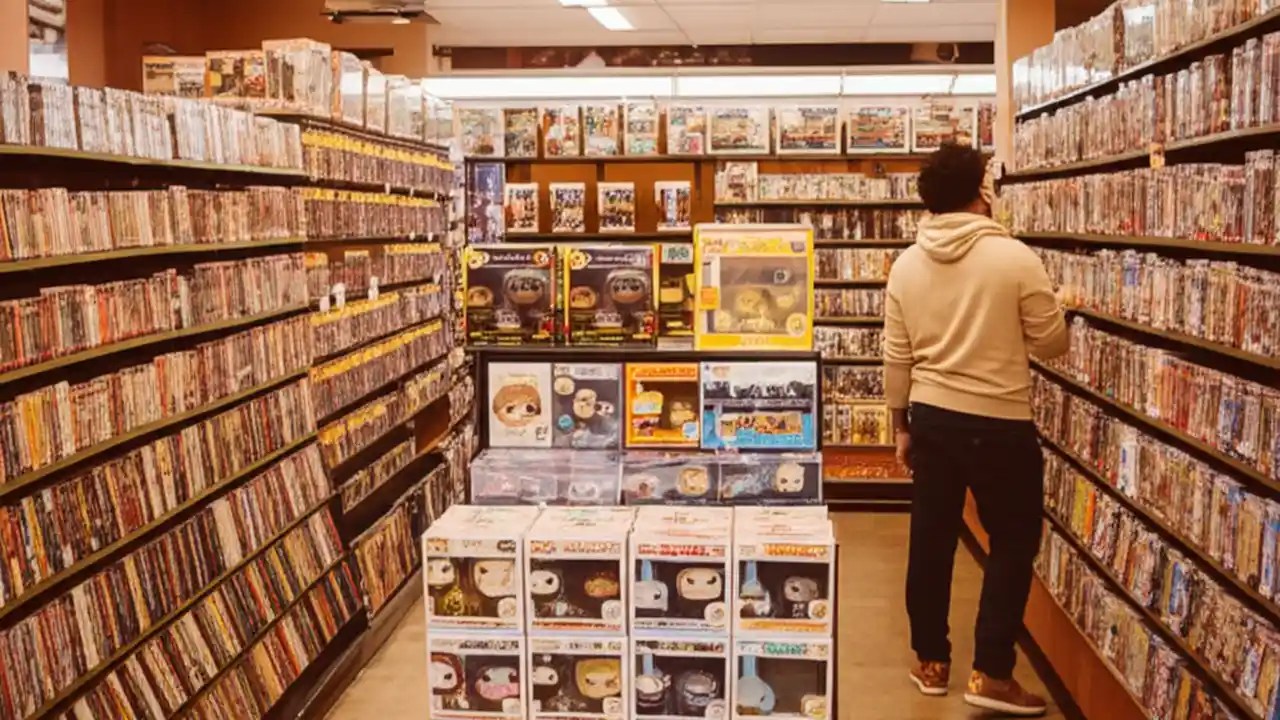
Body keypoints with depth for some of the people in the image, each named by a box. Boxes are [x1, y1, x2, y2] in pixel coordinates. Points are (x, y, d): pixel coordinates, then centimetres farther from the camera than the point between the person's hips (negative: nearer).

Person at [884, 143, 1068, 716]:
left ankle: (931, 662, 25)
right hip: (999, 423, -4)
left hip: (930, 417, 5)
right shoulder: (1014, 257, -13)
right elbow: (1052, 343, -6)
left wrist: (901, 425, 13)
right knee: (1014, 542, 10)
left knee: (931, 539, 14)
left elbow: (896, 357, 4)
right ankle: (991, 673, 9)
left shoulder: (906, 265, 0)